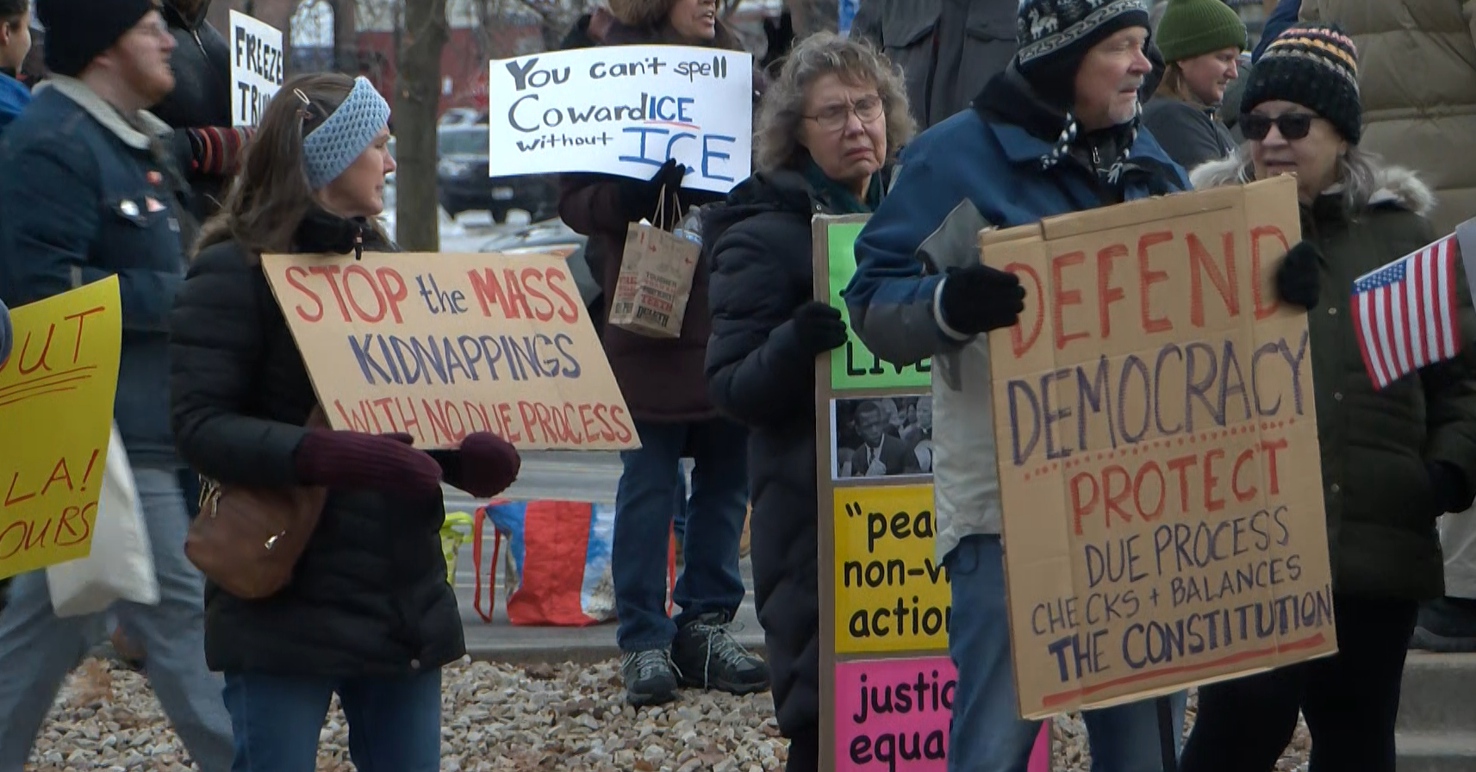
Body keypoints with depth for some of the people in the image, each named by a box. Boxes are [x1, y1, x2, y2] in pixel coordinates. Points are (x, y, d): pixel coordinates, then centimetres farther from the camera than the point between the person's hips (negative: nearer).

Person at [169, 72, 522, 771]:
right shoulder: (233, 272, -6)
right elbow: (200, 425, -16)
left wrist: (470, 456, -5)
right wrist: (329, 456, -31)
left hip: (405, 603, 7)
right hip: (285, 603, -7)